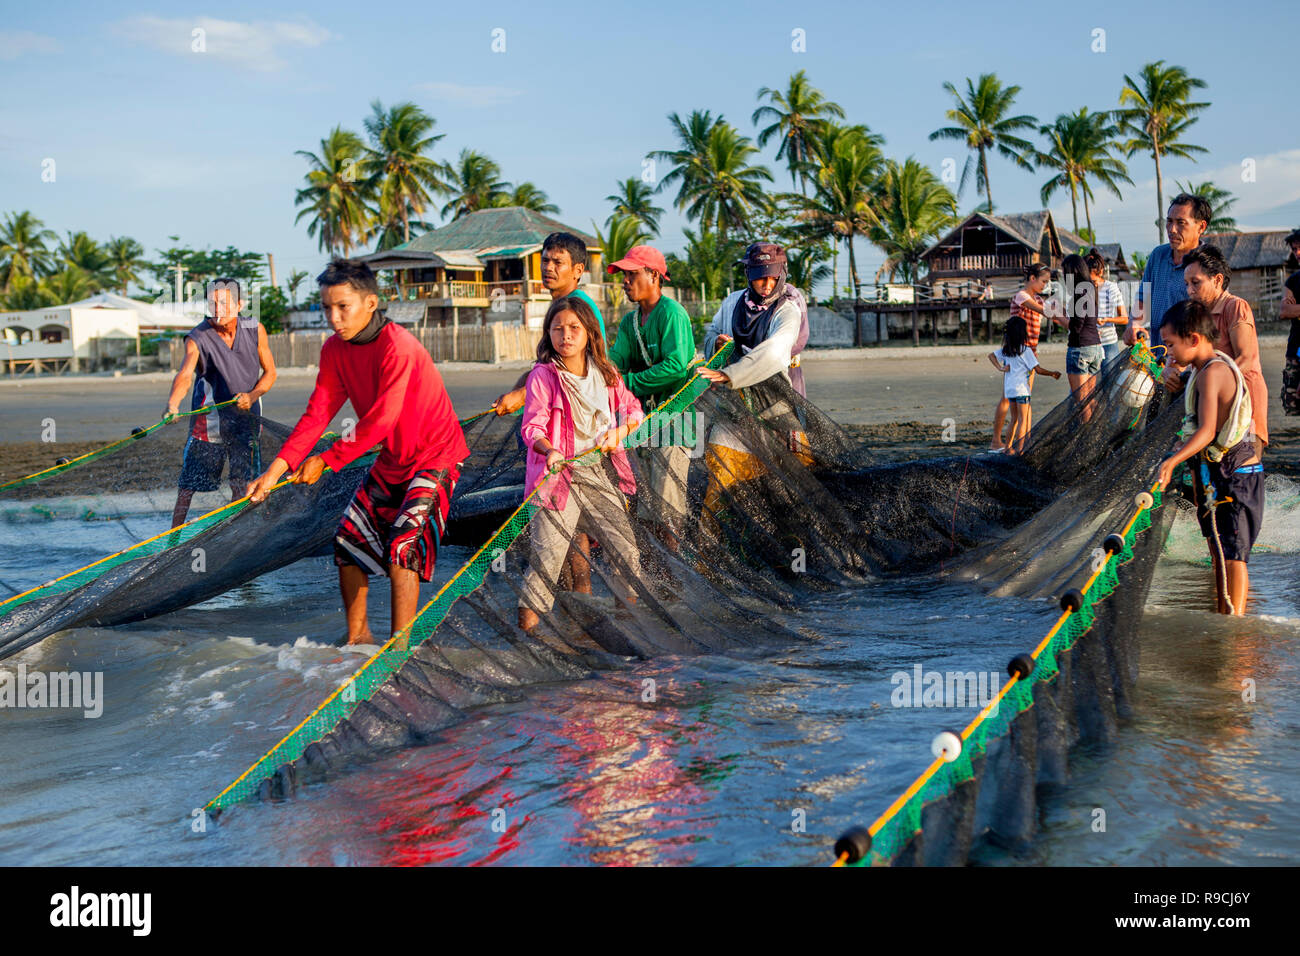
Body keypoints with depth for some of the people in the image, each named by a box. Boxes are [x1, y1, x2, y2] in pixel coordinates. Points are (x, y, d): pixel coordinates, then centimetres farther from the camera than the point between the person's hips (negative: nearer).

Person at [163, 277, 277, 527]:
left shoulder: (255, 330, -4)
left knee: (242, 486, 8)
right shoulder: (197, 338, -14)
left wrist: (252, 396, -16)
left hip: (247, 420, 3)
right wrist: (172, 403, -50)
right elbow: (185, 374, -30)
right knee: (188, 484, -4)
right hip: (208, 420, -3)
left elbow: (270, 372, 4)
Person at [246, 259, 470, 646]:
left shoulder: (398, 346, -28)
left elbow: (379, 421, -27)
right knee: (348, 539, 8)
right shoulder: (335, 349, -4)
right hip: (391, 460, 8)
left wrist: (325, 460, -17)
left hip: (435, 457, -8)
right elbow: (318, 412, -6)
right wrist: (277, 467, -16)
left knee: (403, 544, -21)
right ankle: (358, 636, 22)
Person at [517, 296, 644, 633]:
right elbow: (532, 427, -14)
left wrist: (619, 431, -1)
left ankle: (639, 603, 25)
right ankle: (529, 611, 2)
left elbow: (632, 408, 19)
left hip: (601, 473, 4)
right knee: (548, 549, -10)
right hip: (560, 474, -4)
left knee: (625, 545, 8)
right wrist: (550, 451, -33)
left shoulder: (605, 373, 8)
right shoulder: (543, 376, -7)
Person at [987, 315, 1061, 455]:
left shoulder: (1006, 349, 8)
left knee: (1014, 419, 17)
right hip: (1021, 388, -6)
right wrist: (1053, 373, 2)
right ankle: (1019, 449, -6)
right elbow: (1038, 369, -10)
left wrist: (1000, 368, 7)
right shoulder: (1025, 350, -11)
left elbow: (991, 355, 16)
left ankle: (1008, 447, 18)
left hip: (1009, 388, 6)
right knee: (1023, 420, -2)